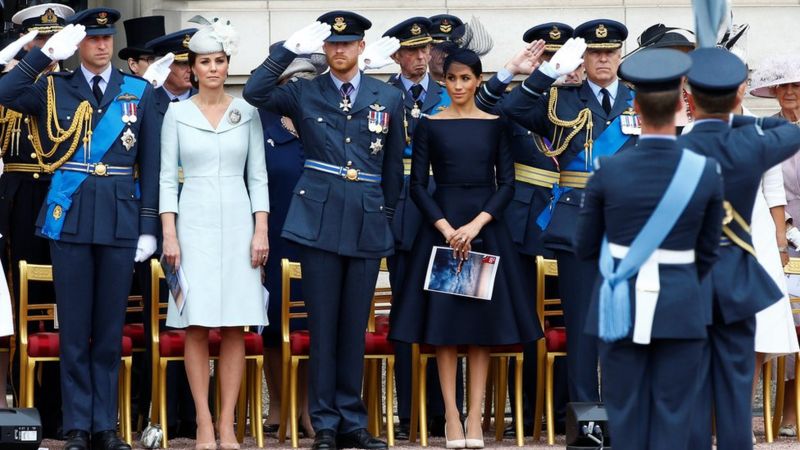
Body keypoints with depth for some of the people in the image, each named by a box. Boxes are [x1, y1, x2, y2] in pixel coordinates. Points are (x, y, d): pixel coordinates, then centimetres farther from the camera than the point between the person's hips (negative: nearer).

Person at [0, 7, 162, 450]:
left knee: (110, 327, 5)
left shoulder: (140, 92, 7)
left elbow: (150, 164, 6)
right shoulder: (55, 89, 5)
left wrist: (148, 226, 1)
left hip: (120, 219, 1)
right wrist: (46, 53, -15)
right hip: (69, 218, -1)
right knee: (74, 327, 2)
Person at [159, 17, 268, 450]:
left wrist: (261, 230, -2)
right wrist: (169, 233, -5)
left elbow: (258, 175, 7)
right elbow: (167, 177, 4)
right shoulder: (177, 113, 5)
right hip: (194, 223, -1)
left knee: (234, 328, -1)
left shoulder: (246, 112, 7)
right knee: (196, 327, -4)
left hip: (237, 223, 1)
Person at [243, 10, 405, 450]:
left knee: (355, 326, 7)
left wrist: (388, 214, 15)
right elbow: (255, 92, -11)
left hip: (368, 223, 2)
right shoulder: (304, 93, 5)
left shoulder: (388, 98, 9)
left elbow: (393, 166, 15)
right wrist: (289, 49, -12)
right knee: (322, 326, 0)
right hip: (320, 218, -1)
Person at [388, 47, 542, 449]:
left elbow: (507, 184, 1)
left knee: (482, 321, 0)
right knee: (443, 321, -3)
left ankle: (475, 416, 2)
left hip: (486, 227, 1)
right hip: (441, 227, -1)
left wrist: (476, 225, -11)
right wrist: (446, 229, -12)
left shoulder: (495, 125, 5)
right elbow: (418, 185, 0)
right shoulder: (430, 125, 3)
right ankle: (452, 416, 0)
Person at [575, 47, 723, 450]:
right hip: (680, 310, 0)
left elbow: (585, 247, 2)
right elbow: (707, 253, 4)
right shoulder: (706, 172, -7)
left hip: (622, 308, 0)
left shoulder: (608, 171, -10)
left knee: (627, 417, 8)